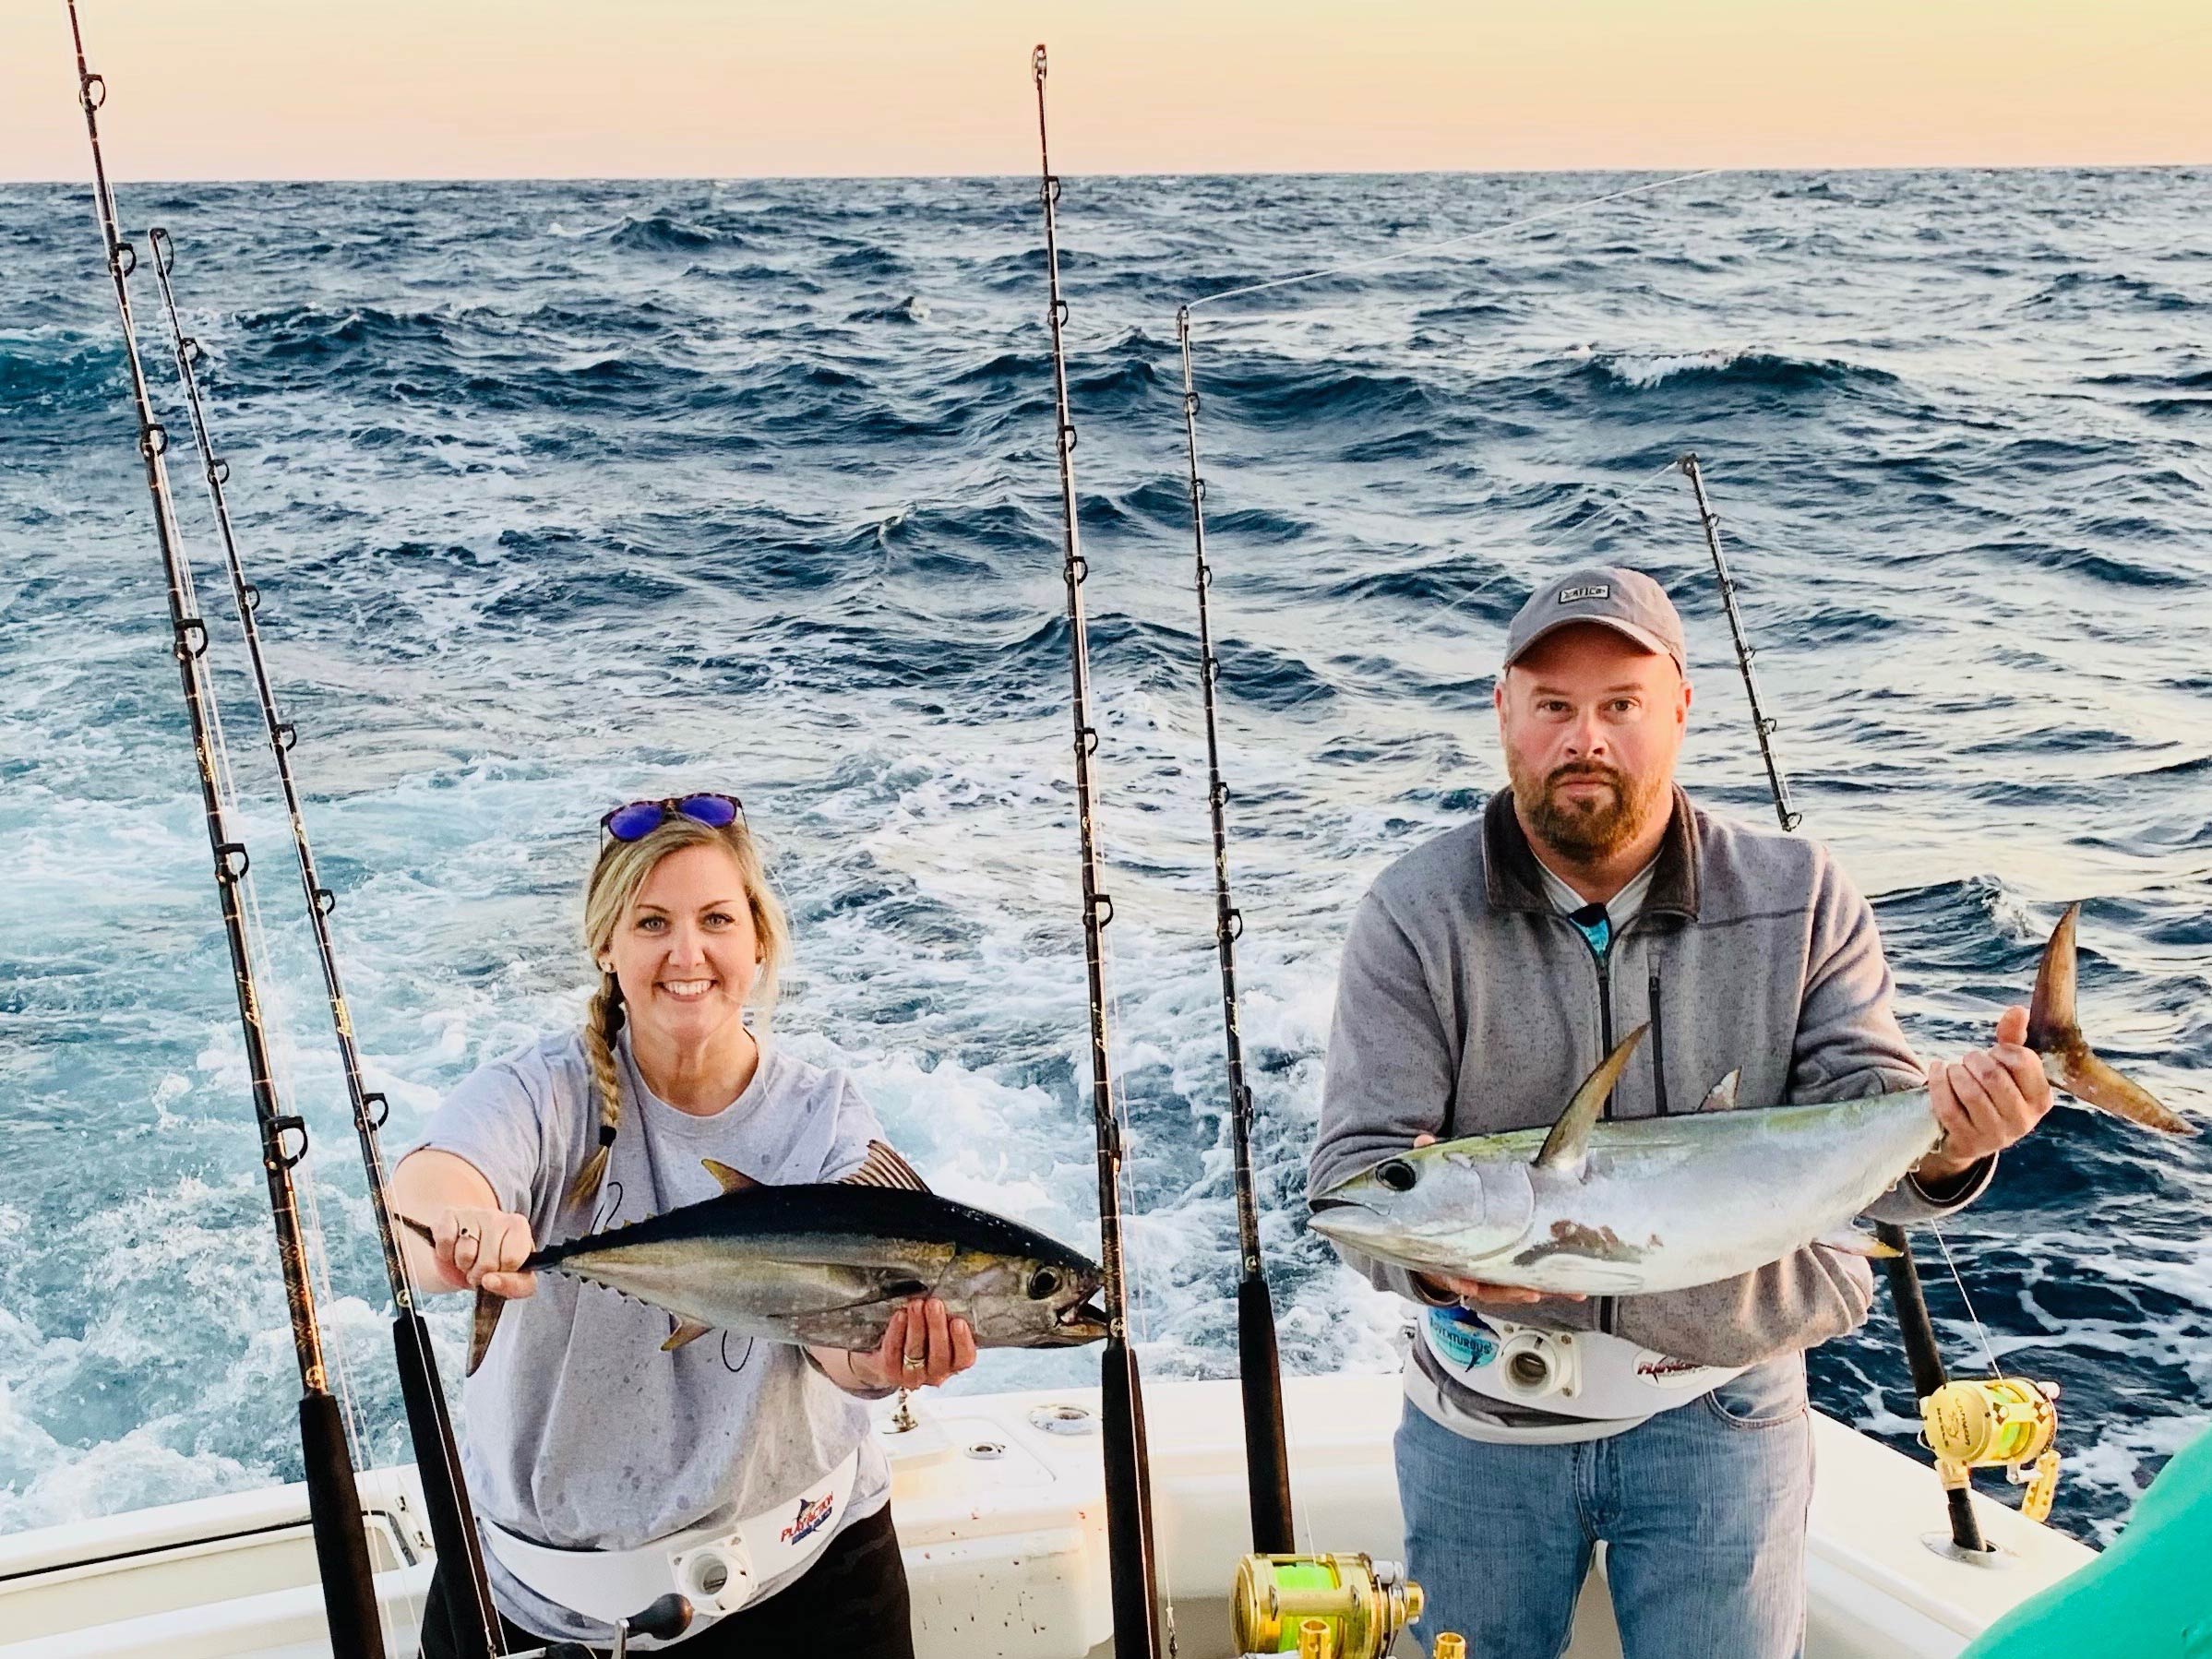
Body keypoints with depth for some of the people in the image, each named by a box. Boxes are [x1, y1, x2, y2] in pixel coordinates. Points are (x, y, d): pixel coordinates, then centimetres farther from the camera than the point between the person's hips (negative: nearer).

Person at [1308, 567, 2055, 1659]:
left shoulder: (1800, 901, -5)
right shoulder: (1415, 916, -10)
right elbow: (1359, 1163, -14)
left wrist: (1942, 1138, -34)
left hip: (1720, 1411, 0)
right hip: (1485, 1412, 0)